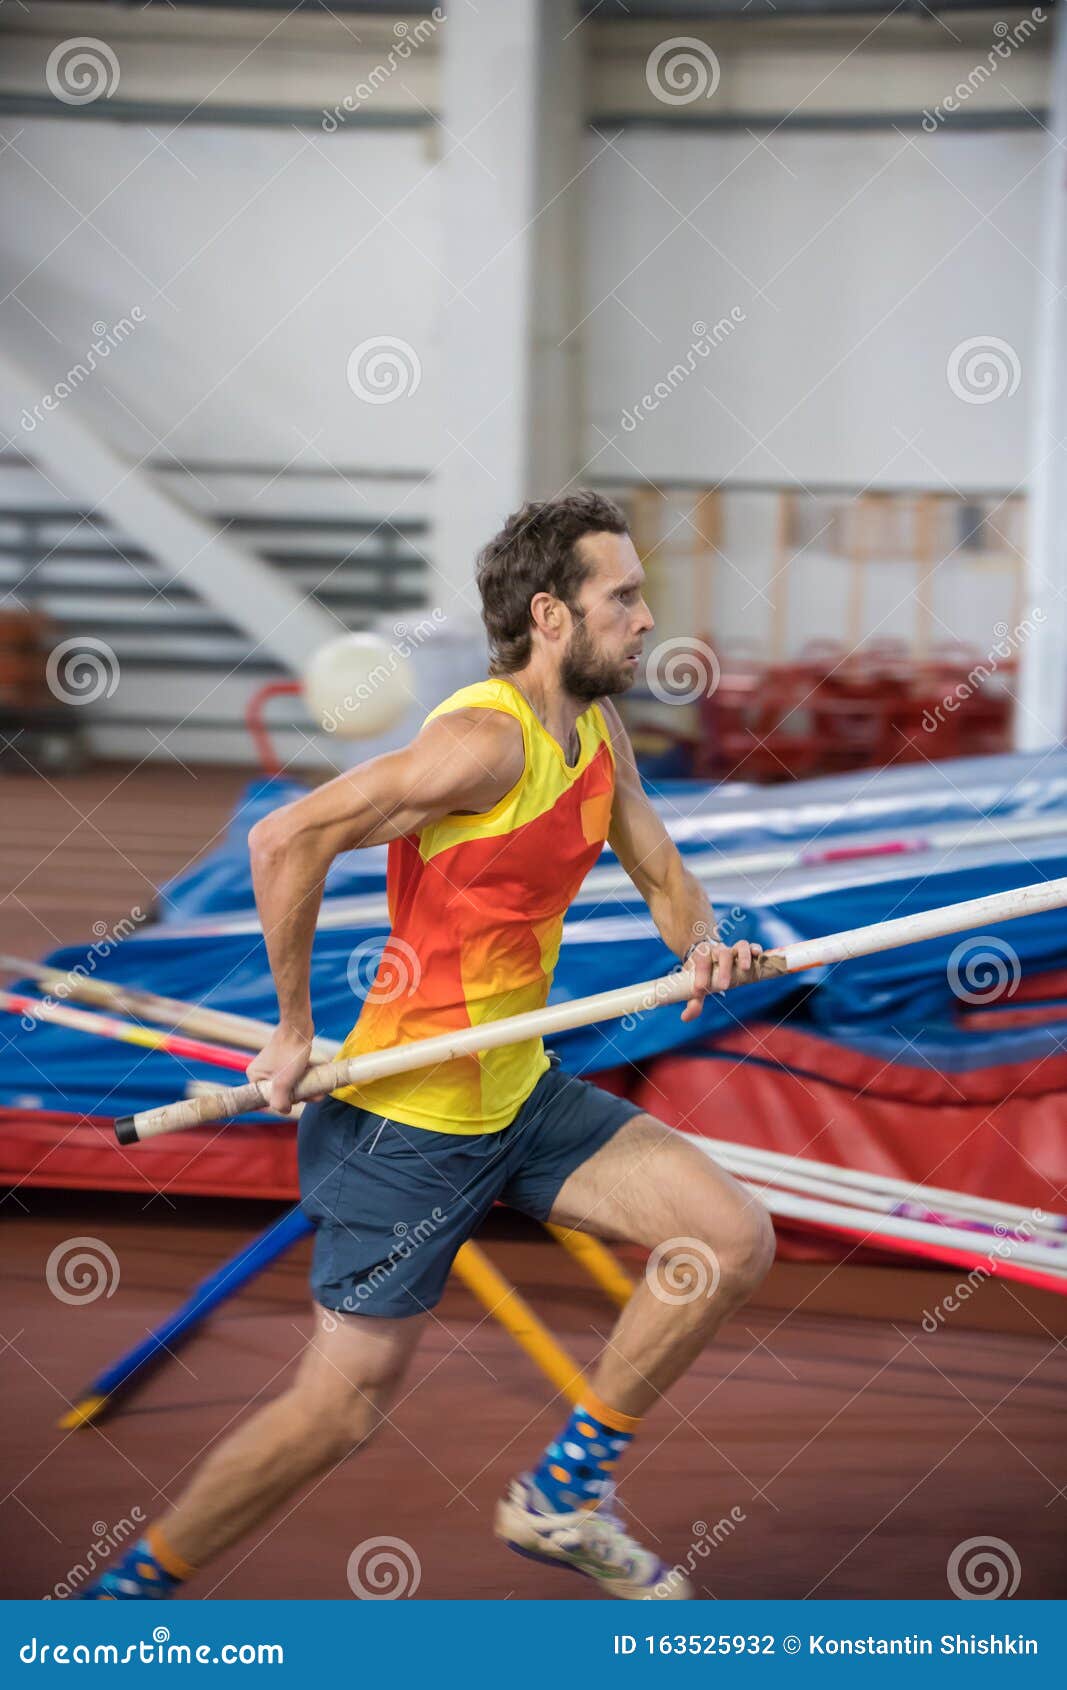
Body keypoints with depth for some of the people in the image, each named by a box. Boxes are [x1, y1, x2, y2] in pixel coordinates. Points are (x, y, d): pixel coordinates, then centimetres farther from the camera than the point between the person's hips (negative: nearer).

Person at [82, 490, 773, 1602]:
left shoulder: (597, 733, 5)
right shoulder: (488, 737, -23)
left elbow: (657, 866, 14)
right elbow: (288, 839, -26)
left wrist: (700, 943, -10)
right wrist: (295, 1030, -18)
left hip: (520, 1093, 8)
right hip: (409, 1116, -8)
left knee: (734, 1239, -2)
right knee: (342, 1407, -2)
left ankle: (561, 1496, 9)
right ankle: (124, 1590, 17)